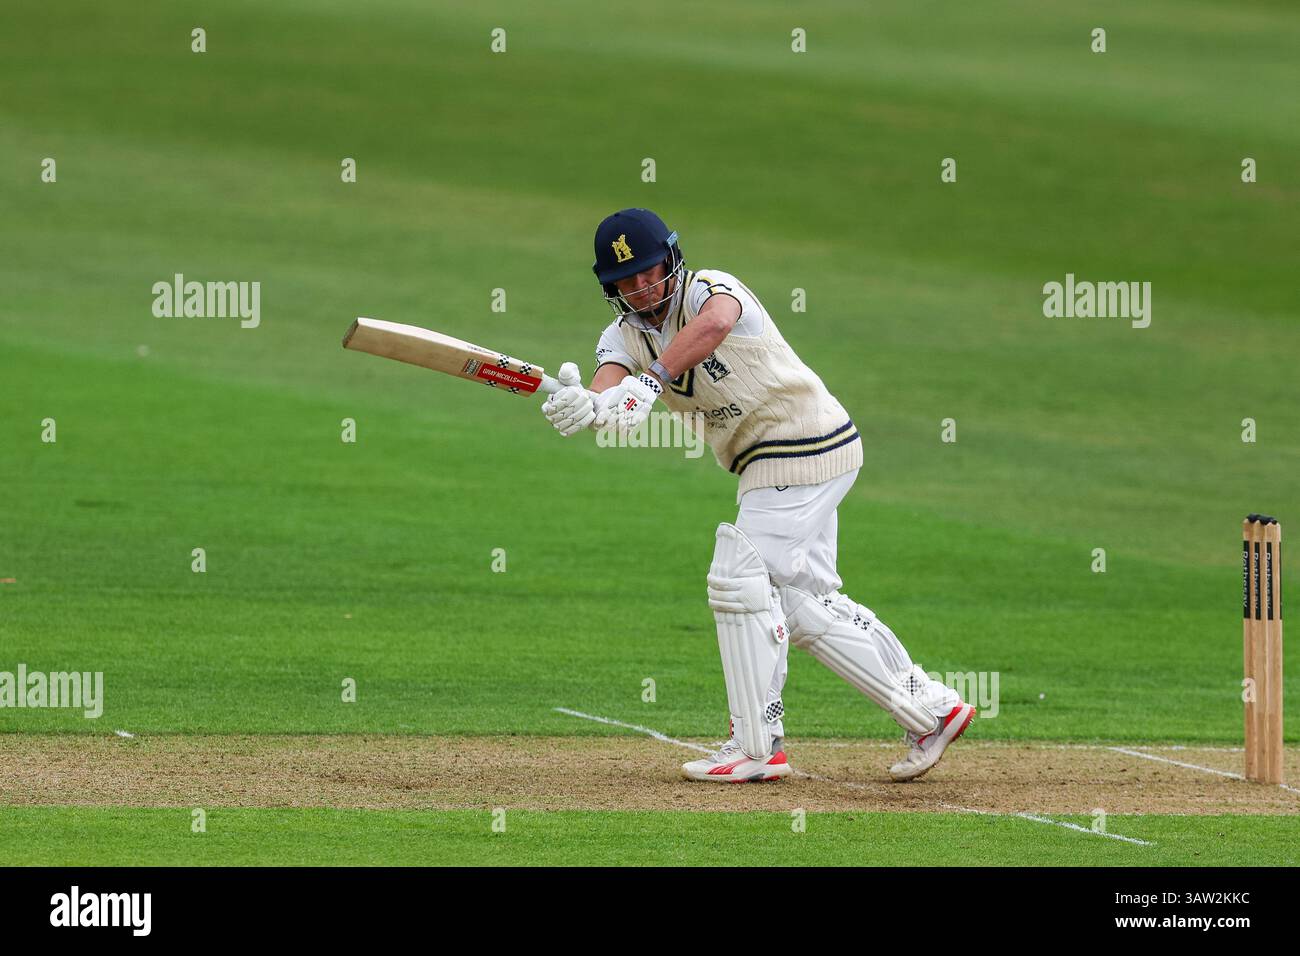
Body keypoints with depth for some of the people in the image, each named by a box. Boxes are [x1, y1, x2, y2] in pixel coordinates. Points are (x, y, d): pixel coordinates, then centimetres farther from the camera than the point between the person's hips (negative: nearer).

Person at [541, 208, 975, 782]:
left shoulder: (709, 288, -17)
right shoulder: (625, 335, 3)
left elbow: (713, 325, -43)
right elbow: (608, 385, -18)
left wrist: (649, 383, -55)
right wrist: (581, 406, -43)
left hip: (803, 445, -9)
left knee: (740, 577, -13)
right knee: (804, 600, 12)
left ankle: (757, 747, -6)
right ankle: (931, 710, 20)